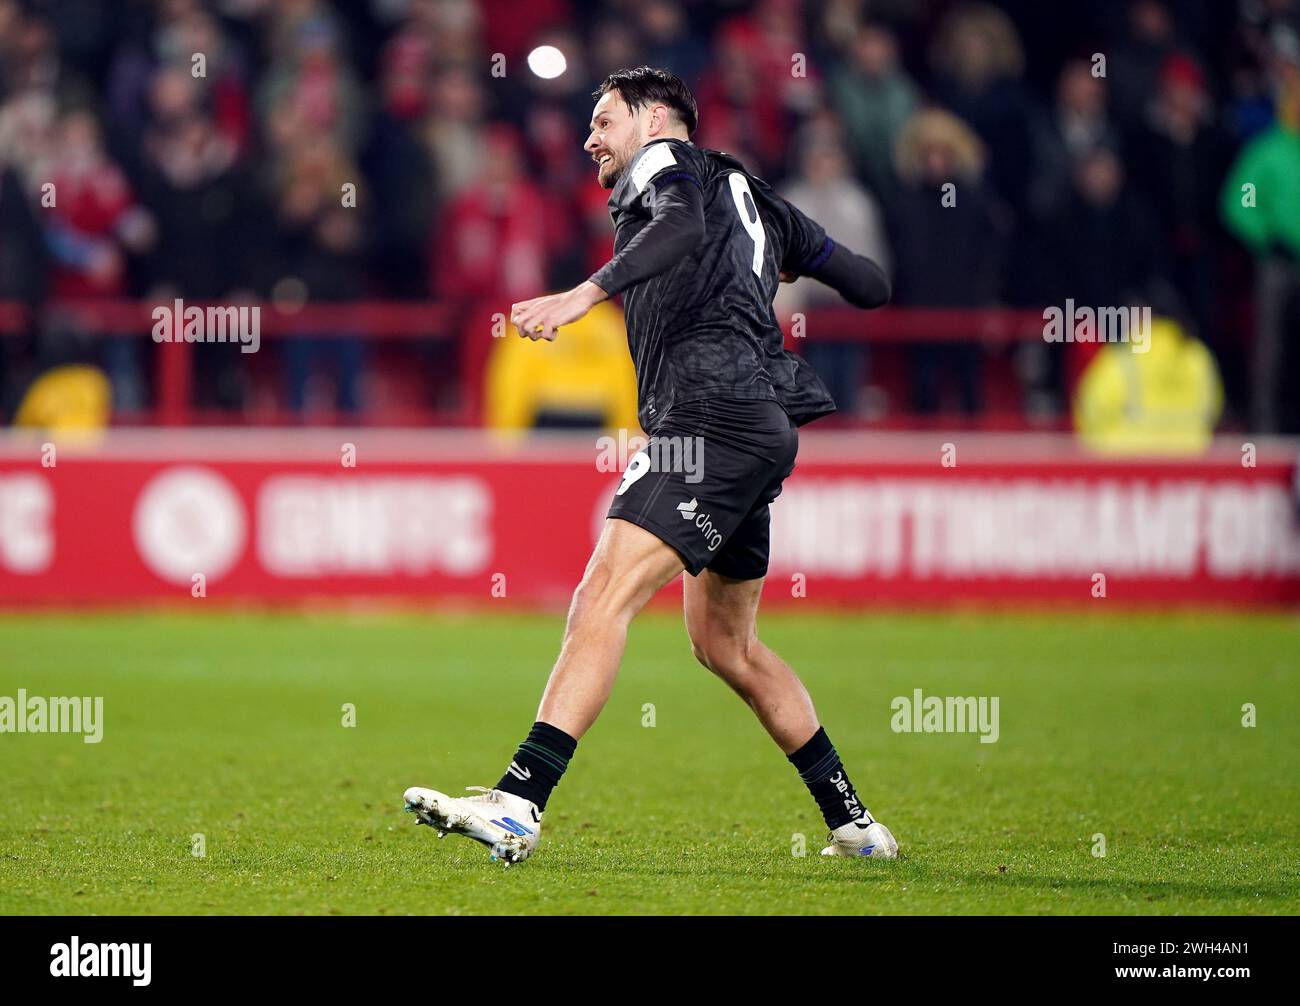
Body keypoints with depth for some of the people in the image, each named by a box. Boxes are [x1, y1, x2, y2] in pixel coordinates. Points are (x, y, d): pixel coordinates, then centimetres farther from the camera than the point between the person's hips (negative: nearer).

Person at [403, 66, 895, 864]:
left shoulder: (661, 161, 6)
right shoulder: (751, 196, 28)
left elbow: (684, 227, -19)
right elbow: (870, 286, 30)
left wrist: (586, 293, -32)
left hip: (711, 412, -9)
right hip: (760, 429, 9)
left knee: (609, 588, -20)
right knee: (724, 644, 19)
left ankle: (518, 804, -33)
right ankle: (855, 824, 24)